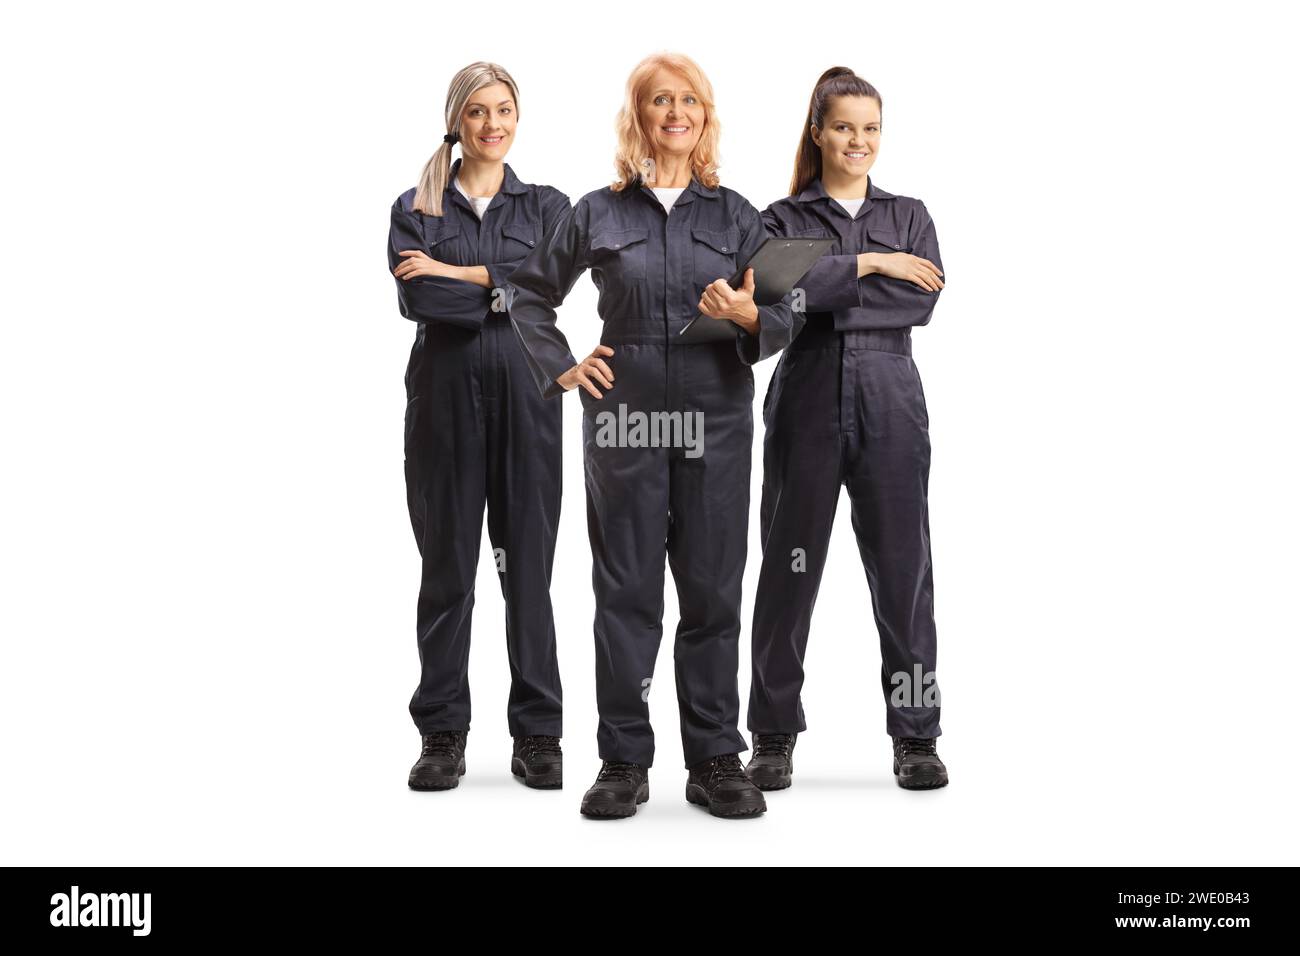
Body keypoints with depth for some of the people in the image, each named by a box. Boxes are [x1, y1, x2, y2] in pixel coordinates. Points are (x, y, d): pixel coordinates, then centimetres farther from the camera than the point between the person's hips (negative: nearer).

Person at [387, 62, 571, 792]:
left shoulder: (547, 206, 11)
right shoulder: (416, 209, 9)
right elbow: (417, 300, -8)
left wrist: (454, 271, -9)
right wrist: (502, 289, -9)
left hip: (525, 393, 0)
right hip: (445, 390, 0)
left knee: (529, 563, 3)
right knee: (447, 564, 4)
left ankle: (538, 736, 11)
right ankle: (442, 737, 13)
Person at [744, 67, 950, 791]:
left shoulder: (910, 216, 13)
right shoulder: (782, 219, 9)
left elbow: (921, 303, -6)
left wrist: (820, 296, -9)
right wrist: (868, 263, -11)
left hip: (890, 404, 1)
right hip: (807, 400, -1)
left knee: (903, 569, 2)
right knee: (790, 569, 3)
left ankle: (916, 737, 13)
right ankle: (776, 737, 14)